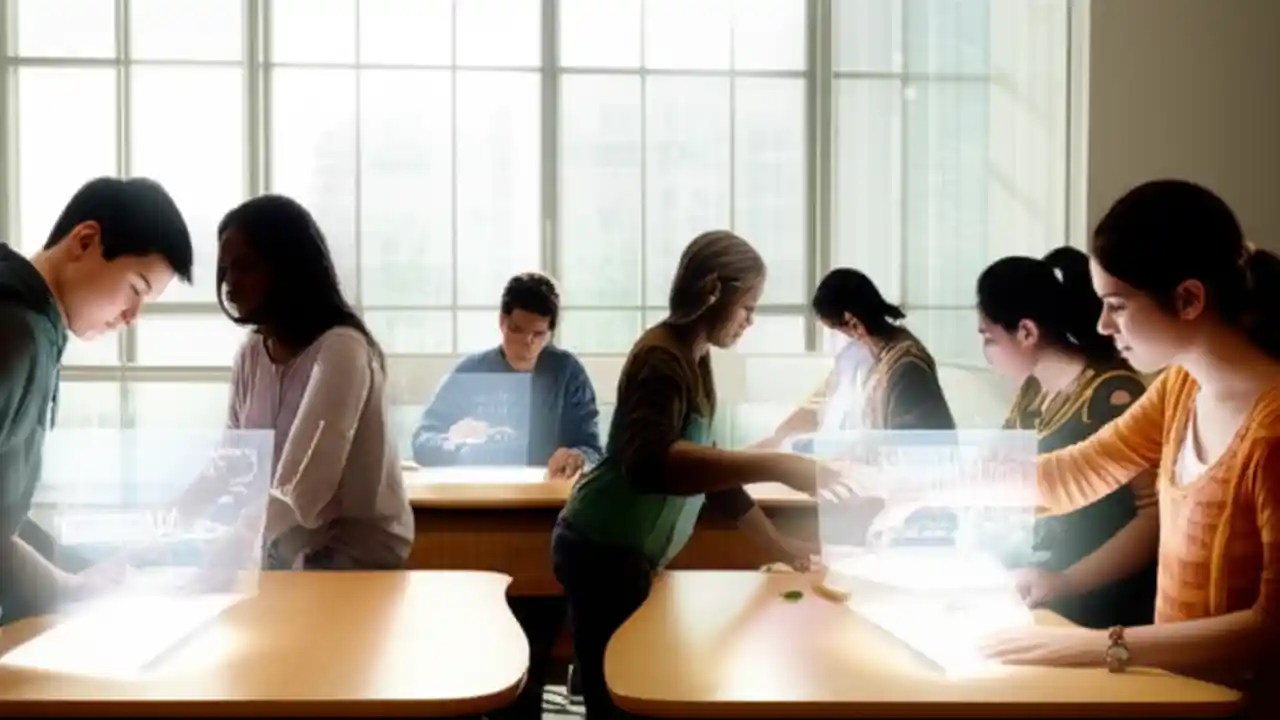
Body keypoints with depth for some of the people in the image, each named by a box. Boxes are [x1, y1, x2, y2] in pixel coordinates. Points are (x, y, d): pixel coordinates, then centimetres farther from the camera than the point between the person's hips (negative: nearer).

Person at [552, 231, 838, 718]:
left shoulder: (693, 360, 9)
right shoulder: (662, 359, -20)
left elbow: (701, 464, 17)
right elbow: (650, 463, -39)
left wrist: (778, 545, 17)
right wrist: (777, 466, -42)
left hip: (624, 554, 9)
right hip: (604, 553, -9)